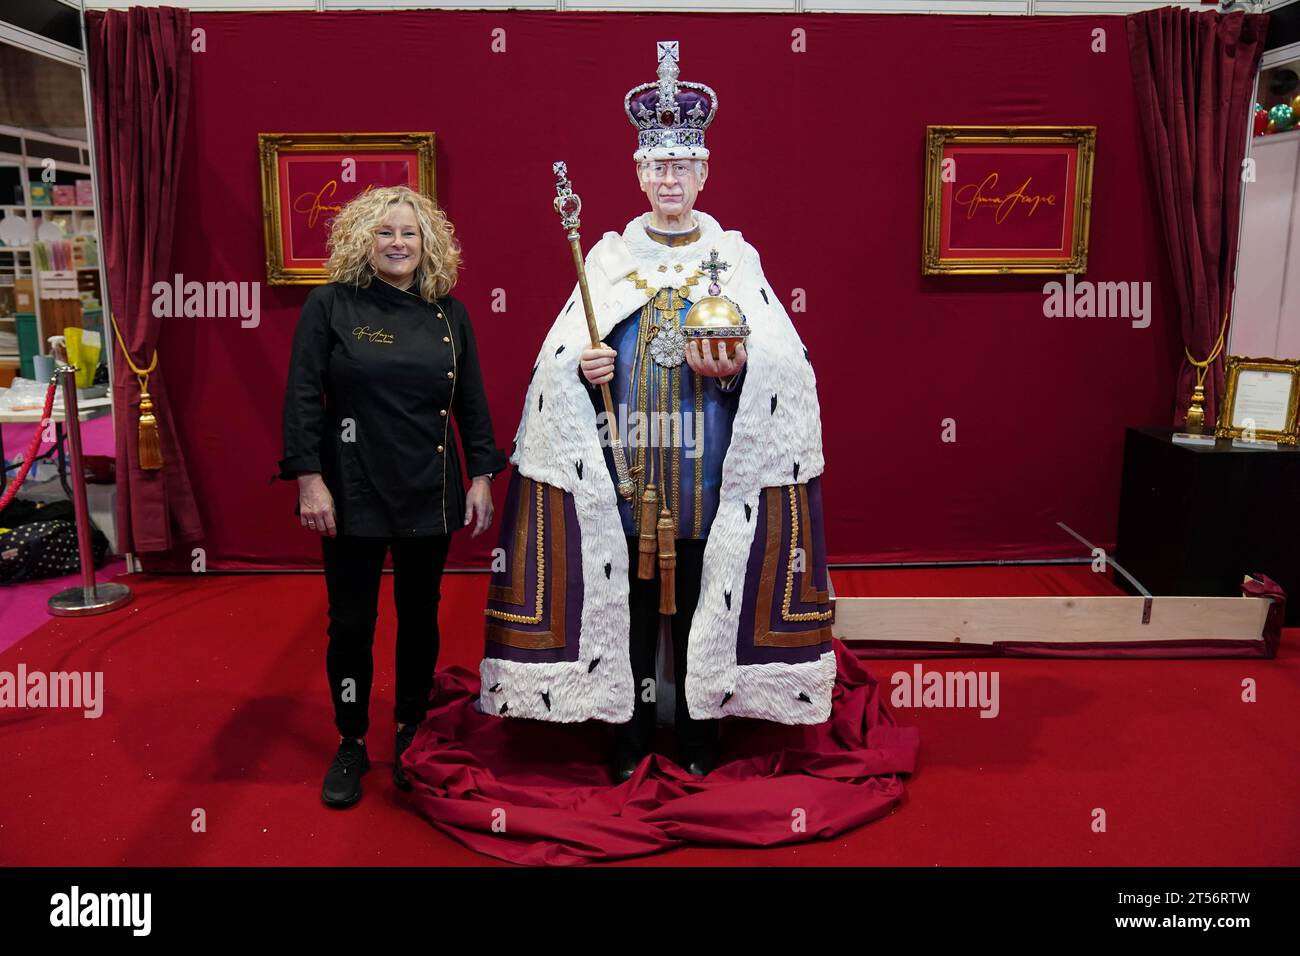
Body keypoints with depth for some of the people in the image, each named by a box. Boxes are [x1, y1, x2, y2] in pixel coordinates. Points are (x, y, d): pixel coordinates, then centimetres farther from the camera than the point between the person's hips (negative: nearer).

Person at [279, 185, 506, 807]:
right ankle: (351, 745, 26)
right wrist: (309, 479, -12)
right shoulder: (331, 305, -3)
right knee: (351, 622, 7)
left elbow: (472, 401, 8)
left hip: (430, 495, 3)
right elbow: (303, 397, -6)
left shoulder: (448, 313, 5)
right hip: (353, 495, -2)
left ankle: (411, 736, 31)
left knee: (420, 616, 12)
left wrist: (481, 476, 3)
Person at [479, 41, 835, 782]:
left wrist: (737, 368, -21)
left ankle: (701, 732, 26)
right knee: (627, 603, 8)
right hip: (619, 473, 1)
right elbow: (561, 358, 6)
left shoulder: (737, 258, 6)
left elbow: (783, 364, -2)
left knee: (702, 601, 7)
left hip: (709, 474, -1)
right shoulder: (610, 257, 9)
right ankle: (632, 731, 26)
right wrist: (584, 369, -15)